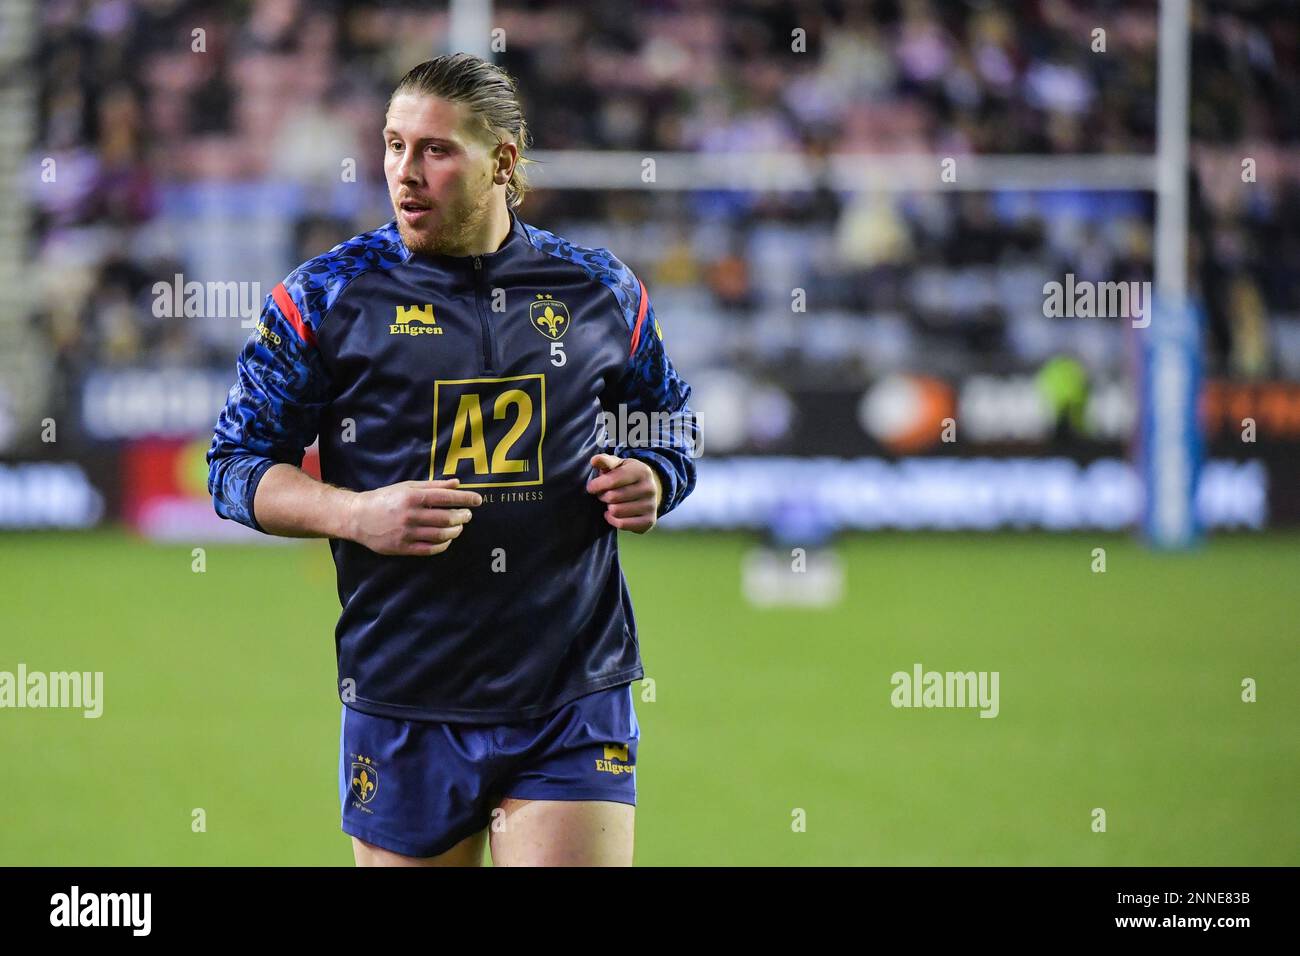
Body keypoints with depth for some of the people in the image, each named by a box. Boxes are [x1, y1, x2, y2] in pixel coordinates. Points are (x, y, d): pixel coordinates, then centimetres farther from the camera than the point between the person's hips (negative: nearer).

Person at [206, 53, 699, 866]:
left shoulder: (600, 291, 7)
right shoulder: (327, 294, 0)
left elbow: (672, 431, 20)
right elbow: (237, 467, 3)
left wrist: (652, 482, -3)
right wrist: (356, 514, -14)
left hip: (576, 706, 1)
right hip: (403, 705, 0)